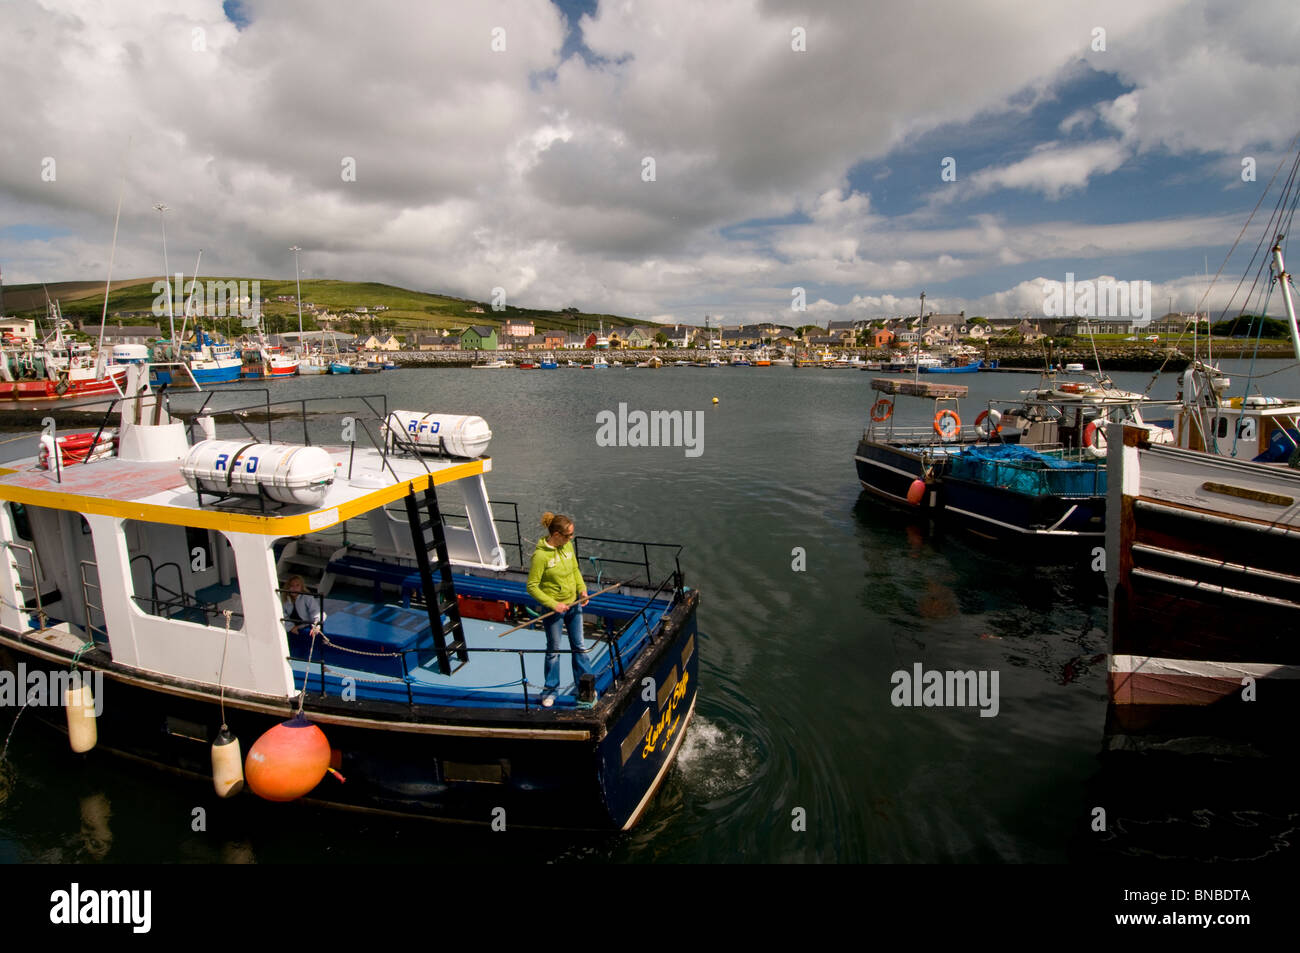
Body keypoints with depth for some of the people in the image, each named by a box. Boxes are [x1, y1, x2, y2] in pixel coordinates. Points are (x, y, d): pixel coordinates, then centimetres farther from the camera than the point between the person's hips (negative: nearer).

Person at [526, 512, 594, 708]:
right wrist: (553, 604, -21)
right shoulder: (540, 555, -23)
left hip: (574, 604, 6)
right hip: (554, 610, -5)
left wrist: (582, 589, -3)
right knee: (553, 651, 11)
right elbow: (532, 586, -18)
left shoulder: (568, 546, -4)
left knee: (579, 646, 16)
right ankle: (550, 690, 28)